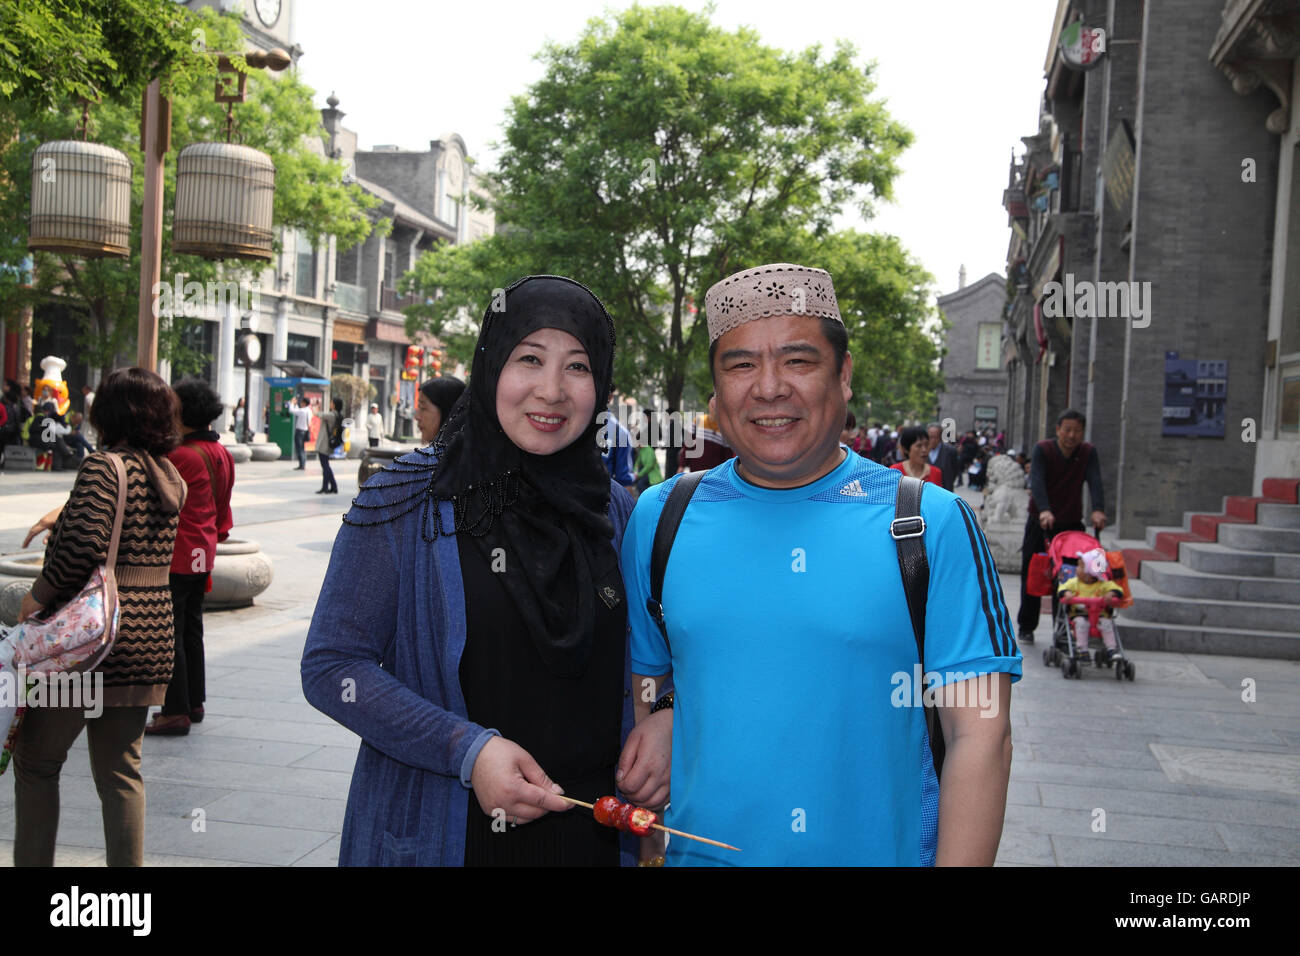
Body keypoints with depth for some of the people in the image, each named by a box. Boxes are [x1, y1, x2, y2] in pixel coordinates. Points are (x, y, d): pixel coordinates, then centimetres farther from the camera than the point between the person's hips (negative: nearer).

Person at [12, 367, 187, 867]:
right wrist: (62, 514, 25)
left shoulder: (102, 467, -13)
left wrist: (38, 594, -12)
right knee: (120, 769, 13)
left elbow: (83, 545, -25)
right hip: (149, 639, 7)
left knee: (36, 761, 11)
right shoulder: (171, 477, 10)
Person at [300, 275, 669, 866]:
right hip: (437, 834, -3)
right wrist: (466, 750, -21)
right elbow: (331, 666, -11)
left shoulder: (614, 511, 1)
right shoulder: (406, 500, -9)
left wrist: (669, 717, -8)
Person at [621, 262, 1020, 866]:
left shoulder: (934, 524, -10)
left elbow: (980, 736, -11)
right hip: (699, 851, 2)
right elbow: (639, 694, 5)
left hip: (883, 851, -1)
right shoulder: (659, 519, -2)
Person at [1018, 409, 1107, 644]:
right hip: (1040, 522, -1)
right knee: (1032, 576, 6)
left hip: (1071, 524, 1)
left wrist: (1098, 510, -34)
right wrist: (1044, 510, -40)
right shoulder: (1043, 449, -9)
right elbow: (1037, 480, -23)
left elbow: (1095, 482, -16)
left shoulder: (1088, 453, -2)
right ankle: (1026, 627, 20)